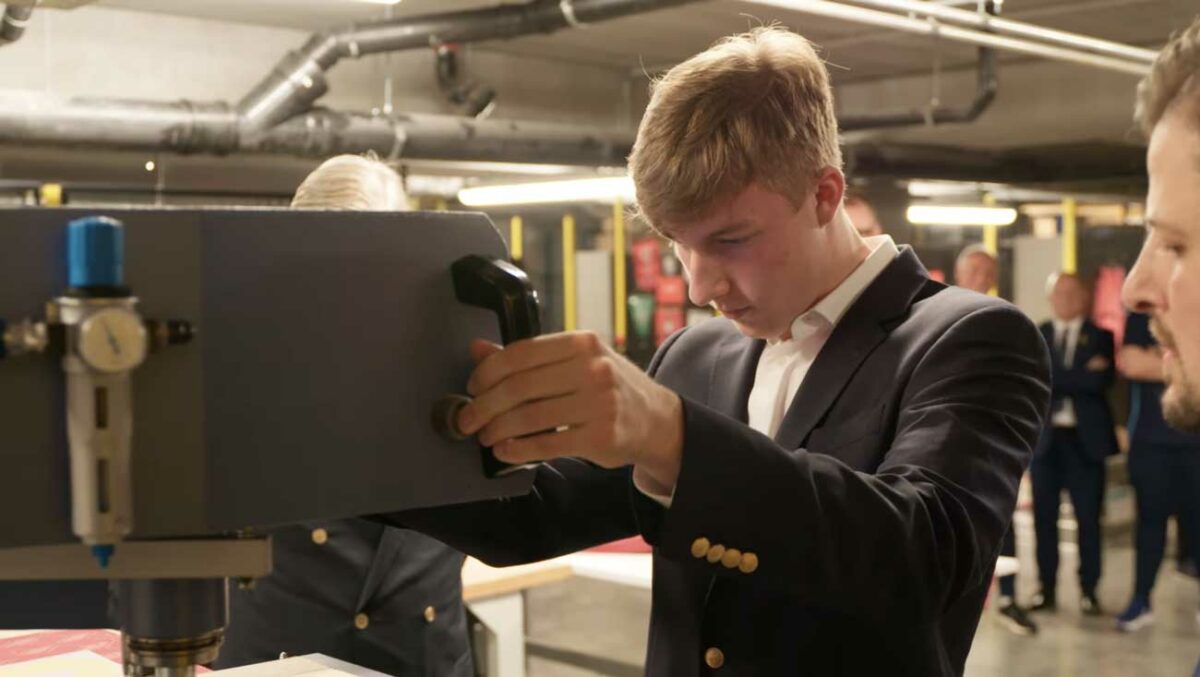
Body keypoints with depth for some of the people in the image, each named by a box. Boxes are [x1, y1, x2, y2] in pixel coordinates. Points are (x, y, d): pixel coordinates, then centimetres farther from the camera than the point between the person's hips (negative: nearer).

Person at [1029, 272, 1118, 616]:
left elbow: (1103, 380, -11)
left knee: (1088, 519, 1)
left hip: (1084, 438, -1)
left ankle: (1089, 590, 11)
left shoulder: (1100, 337, 6)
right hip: (1045, 437, 1)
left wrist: (1053, 377, -13)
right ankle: (1047, 588, 13)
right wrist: (1082, 375, -12)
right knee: (1044, 518, 4)